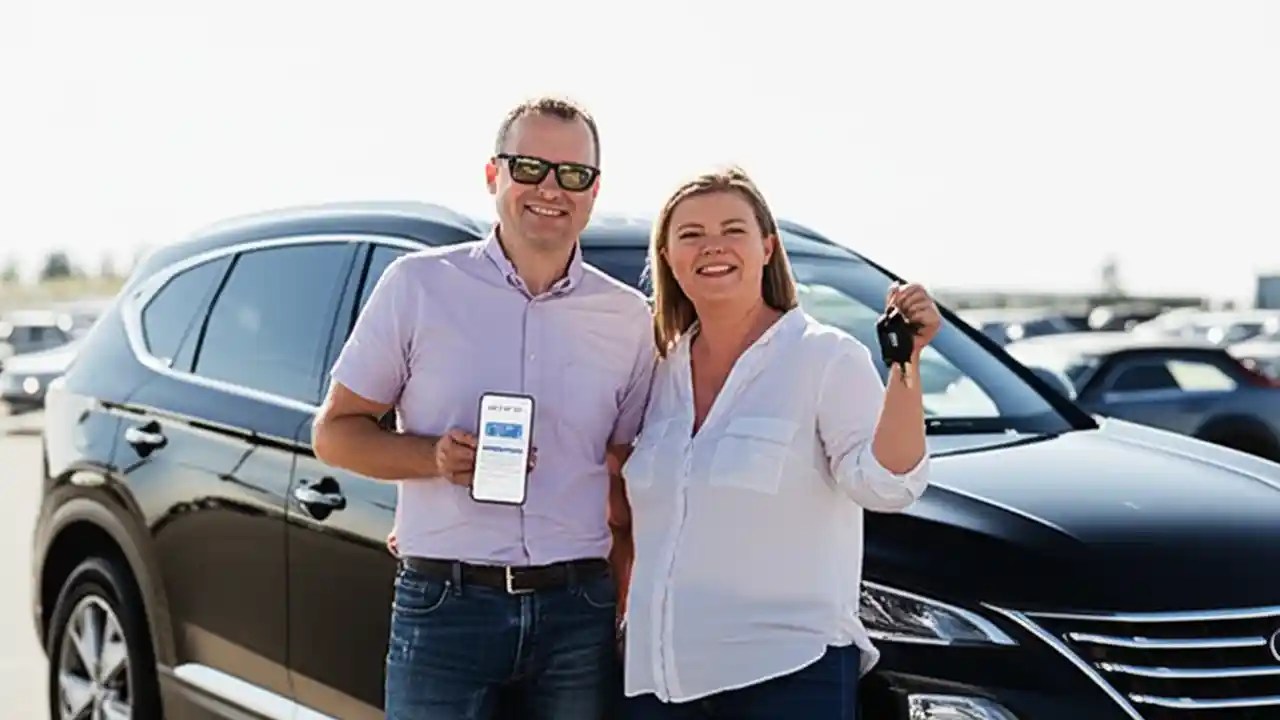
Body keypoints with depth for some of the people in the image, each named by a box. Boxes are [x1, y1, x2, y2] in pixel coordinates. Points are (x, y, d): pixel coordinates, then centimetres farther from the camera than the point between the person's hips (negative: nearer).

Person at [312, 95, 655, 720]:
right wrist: (435, 457, -14)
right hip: (444, 606, -2)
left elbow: (628, 481, 11)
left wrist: (623, 614, 3)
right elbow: (334, 432, 4)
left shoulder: (629, 319, 8)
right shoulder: (417, 285, 1)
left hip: (579, 614, 3)